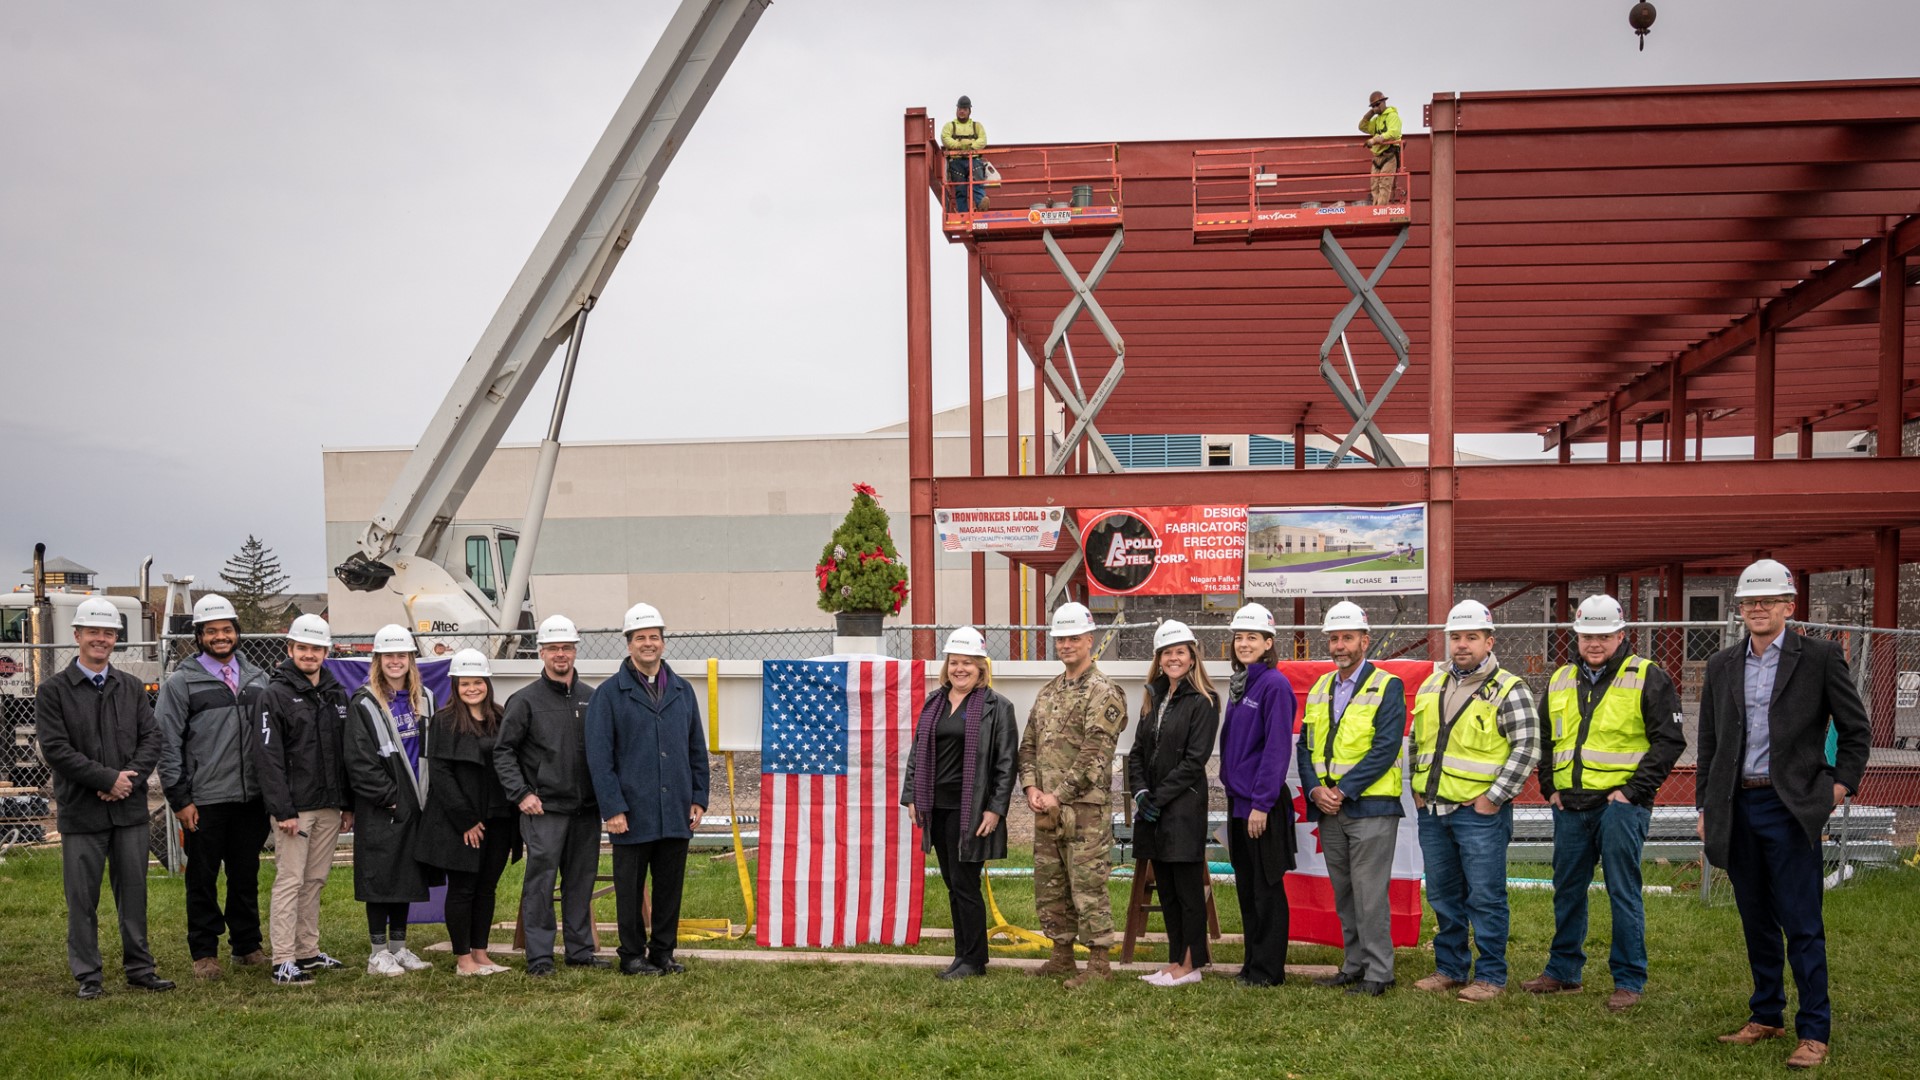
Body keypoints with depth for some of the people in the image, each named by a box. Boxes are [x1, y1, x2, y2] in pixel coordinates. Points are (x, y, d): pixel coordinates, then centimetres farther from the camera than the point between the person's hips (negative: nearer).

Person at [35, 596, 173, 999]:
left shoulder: (132, 688, 11)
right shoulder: (53, 690, -2)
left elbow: (151, 739, 6)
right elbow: (55, 748, -10)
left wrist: (130, 778, -11)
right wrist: (108, 779, -14)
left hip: (130, 809, 4)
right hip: (81, 812, -3)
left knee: (134, 892, 10)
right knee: (82, 897, 3)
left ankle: (139, 968, 19)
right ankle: (87, 975, 13)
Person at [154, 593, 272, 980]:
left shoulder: (256, 677, 10)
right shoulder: (182, 682, -3)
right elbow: (167, 744, -5)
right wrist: (179, 799, -9)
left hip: (251, 799, 4)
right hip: (204, 802, -4)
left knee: (246, 876, 12)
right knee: (202, 879, 5)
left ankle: (248, 945, 23)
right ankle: (204, 952, 16)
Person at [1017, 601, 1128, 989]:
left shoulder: (1103, 692, -8)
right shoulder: (1048, 692, 16)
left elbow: (1094, 753, -16)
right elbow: (1029, 744, 16)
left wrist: (1059, 794, -17)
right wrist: (1031, 787, -1)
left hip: (1085, 809, -8)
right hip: (1046, 809, 8)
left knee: (1088, 885, -5)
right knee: (1049, 885, 13)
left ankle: (1098, 963, 2)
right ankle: (1062, 955, 24)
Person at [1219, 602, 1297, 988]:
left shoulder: (1275, 685, -13)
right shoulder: (1238, 685, 13)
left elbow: (1277, 749, -17)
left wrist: (1261, 804, -19)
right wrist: (1232, 786, 14)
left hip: (1263, 803, -8)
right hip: (1238, 799, 9)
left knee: (1267, 887, 0)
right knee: (1245, 886, 13)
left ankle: (1269, 968, 7)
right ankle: (1253, 963, 22)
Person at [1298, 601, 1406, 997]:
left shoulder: (1387, 687, -5)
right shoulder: (1319, 689, 15)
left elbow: (1385, 749, -14)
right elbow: (1306, 746, 12)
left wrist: (1343, 790, -16)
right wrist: (1316, 789, -5)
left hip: (1371, 807, -6)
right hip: (1328, 811, 6)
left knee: (1370, 894, -6)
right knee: (1343, 895, 12)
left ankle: (1378, 973, 2)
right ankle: (1353, 966, 21)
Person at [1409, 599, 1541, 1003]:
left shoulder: (1508, 690, -7)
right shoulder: (1431, 687, 13)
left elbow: (1527, 749, -12)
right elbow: (1419, 741, 21)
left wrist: (1494, 797, -15)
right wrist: (1418, 789, 12)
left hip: (1480, 812, -6)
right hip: (1433, 811, 6)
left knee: (1485, 897, -2)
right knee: (1443, 895, 13)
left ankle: (1491, 976, 7)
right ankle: (1450, 969, 24)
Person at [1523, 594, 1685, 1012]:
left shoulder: (1647, 679, -3)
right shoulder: (1560, 682, 14)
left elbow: (1669, 740, -7)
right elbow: (1544, 739, 23)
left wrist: (1634, 790, -12)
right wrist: (1550, 787, 10)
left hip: (1619, 805, -6)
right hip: (1570, 806, 6)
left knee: (1623, 893, -2)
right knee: (1567, 891, 12)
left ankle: (1629, 981, 6)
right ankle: (1563, 972, 24)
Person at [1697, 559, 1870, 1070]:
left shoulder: (1820, 658, -1)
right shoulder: (1721, 667, 11)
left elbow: (1856, 730, 3)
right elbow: (1709, 744, 15)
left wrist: (1840, 786, -5)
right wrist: (1705, 807, 12)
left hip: (1790, 807, -4)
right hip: (1738, 808, 4)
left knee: (1802, 926, -5)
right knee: (1757, 922, 12)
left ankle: (1814, 1031, 3)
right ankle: (1766, 1016, 23)